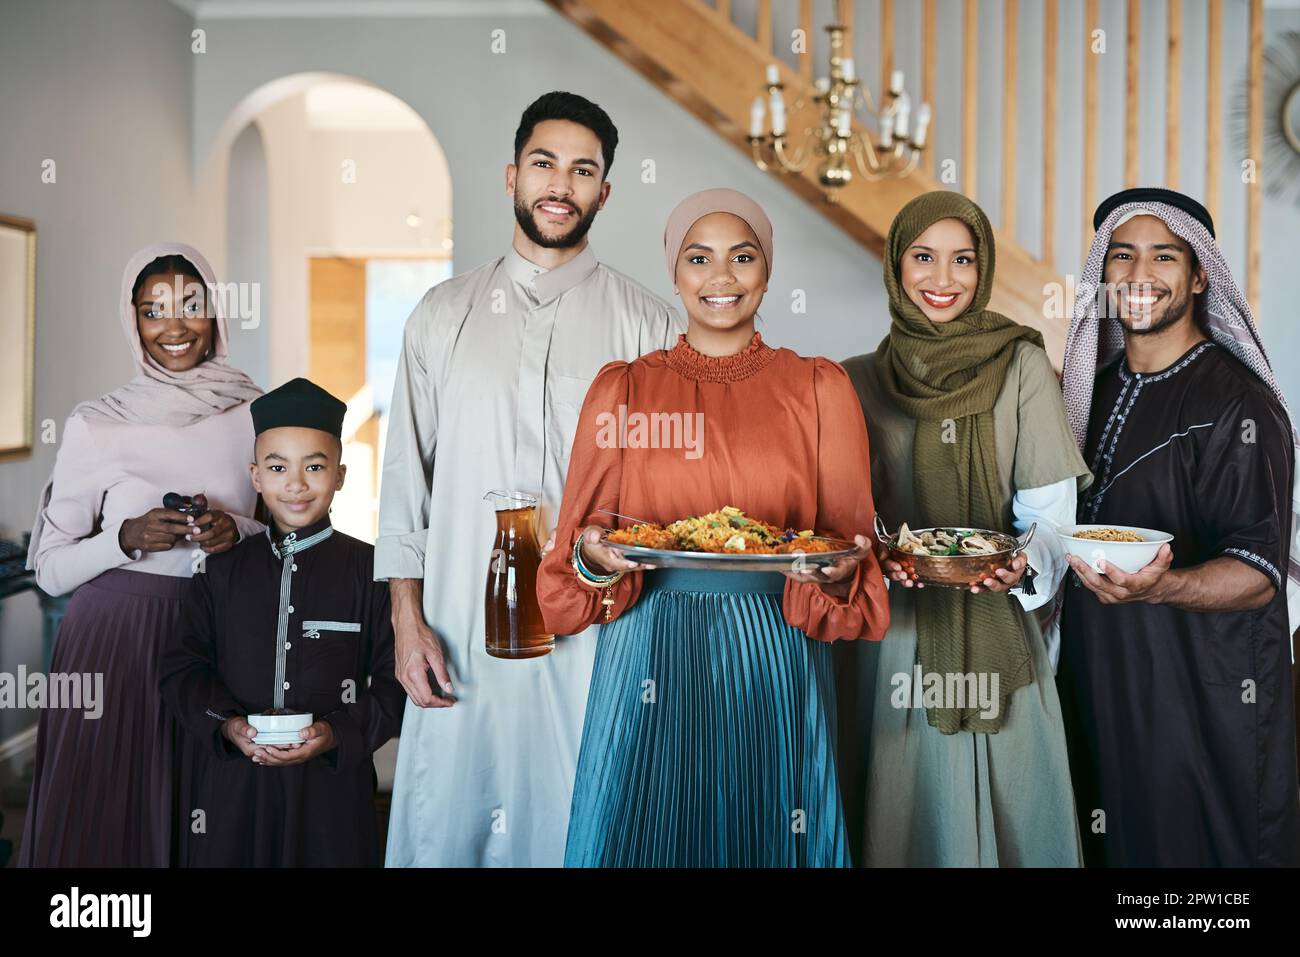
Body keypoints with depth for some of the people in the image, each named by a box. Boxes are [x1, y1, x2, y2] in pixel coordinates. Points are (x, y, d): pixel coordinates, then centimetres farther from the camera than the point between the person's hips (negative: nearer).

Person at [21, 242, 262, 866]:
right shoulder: (95, 425, -3)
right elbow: (51, 569, 0)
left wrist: (240, 533, -12)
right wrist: (128, 539, -17)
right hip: (114, 639, -1)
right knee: (102, 818, 6)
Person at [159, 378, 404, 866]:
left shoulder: (370, 570, -3)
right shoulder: (223, 570, 6)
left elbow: (397, 678, -3)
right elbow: (180, 667, 7)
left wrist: (338, 734, -16)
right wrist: (226, 724, -10)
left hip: (332, 786, -2)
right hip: (231, 784, 2)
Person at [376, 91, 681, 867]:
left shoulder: (645, 324, 3)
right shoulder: (445, 315, 8)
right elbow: (406, 475, 7)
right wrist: (408, 621, 2)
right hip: (461, 633, 2)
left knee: (579, 830, 5)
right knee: (447, 828, 7)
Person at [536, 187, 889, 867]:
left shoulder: (819, 389, 7)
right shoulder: (622, 389, 7)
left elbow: (849, 537, 6)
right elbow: (578, 540, 7)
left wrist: (837, 572, -15)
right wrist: (594, 557, -14)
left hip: (777, 661, 0)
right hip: (650, 657, 0)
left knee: (765, 837, 8)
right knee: (644, 840, 7)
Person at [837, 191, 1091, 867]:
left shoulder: (1022, 367, 1)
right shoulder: (858, 381, 6)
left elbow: (1053, 509, -2)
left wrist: (1025, 564, -22)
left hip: (997, 628, -1)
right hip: (891, 629, 1)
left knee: (1005, 818, 6)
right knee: (904, 818, 8)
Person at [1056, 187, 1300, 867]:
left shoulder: (1239, 403, -14)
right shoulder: (1095, 386, 7)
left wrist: (1161, 586, -37)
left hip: (1206, 701, -6)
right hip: (1097, 686, 7)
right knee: (1112, 848, 20)